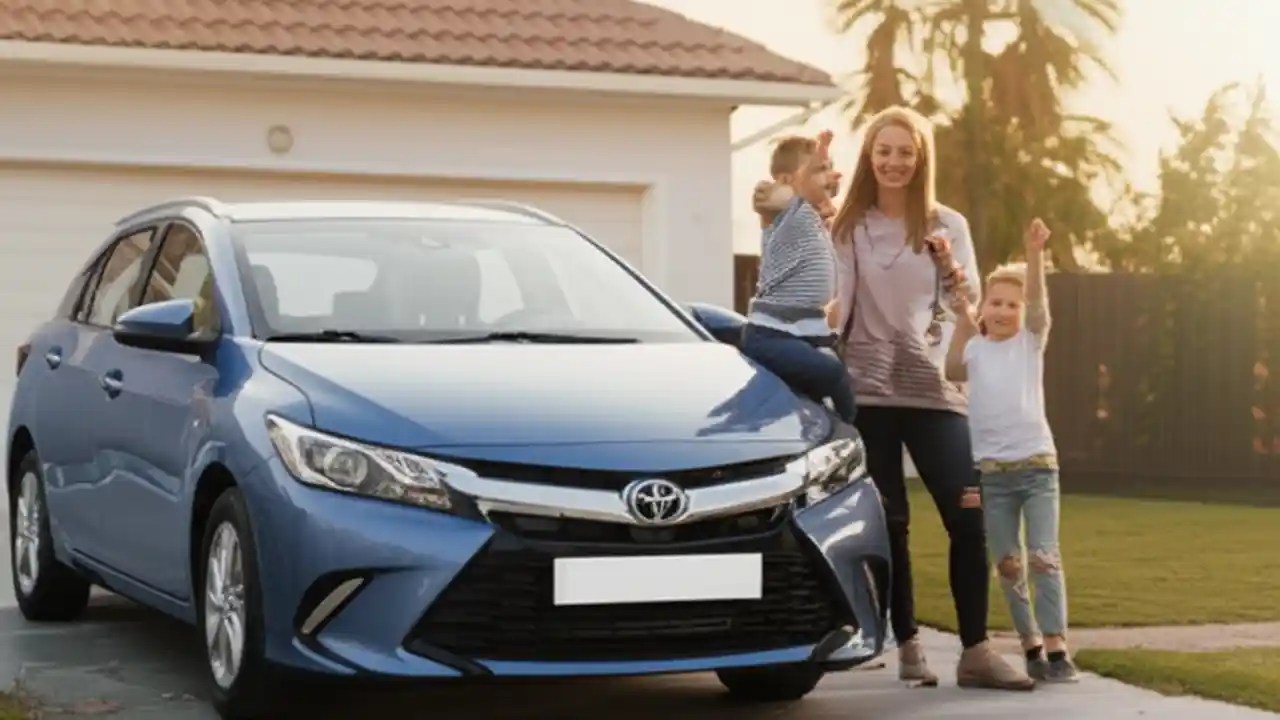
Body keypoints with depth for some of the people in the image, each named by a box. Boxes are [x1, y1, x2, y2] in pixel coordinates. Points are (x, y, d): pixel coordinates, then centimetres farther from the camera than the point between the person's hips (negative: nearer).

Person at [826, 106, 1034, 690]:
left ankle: (975, 651, -6)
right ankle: (908, 646, 11)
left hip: (933, 388, 1)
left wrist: (953, 272, -18)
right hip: (868, 389, 0)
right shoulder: (848, 227, 6)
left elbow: (970, 308, 1)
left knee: (967, 516, -9)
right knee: (888, 524, 2)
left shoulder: (947, 225, 7)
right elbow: (834, 306, 3)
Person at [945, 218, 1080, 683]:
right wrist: (963, 322, -17)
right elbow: (952, 372, -13)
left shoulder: (1031, 341, 5)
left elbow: (1038, 300, -13)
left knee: (1045, 558, -9)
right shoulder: (975, 347, 7)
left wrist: (1034, 253, -28)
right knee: (1007, 564, 5)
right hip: (990, 469, 2)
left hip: (1037, 463, -2)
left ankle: (1056, 648, -10)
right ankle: (1031, 646, 14)